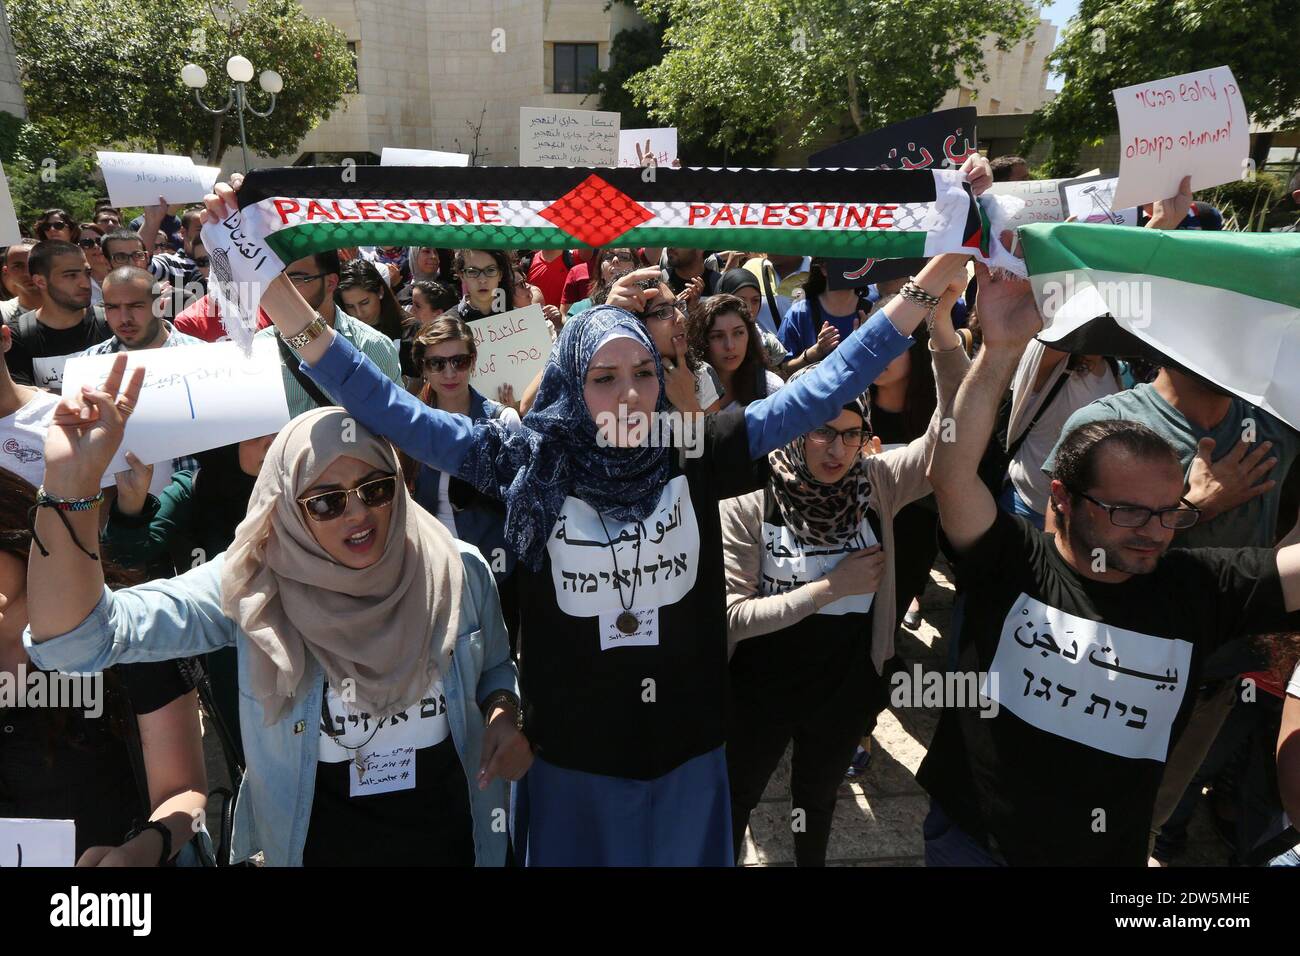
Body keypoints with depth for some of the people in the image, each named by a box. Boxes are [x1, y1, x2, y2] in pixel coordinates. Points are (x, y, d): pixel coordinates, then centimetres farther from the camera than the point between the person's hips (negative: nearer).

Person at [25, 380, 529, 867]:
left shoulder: (460, 572, -12)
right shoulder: (253, 587, -17)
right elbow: (77, 640, -27)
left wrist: (502, 714, -16)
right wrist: (69, 485, -39)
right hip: (317, 845, 0)